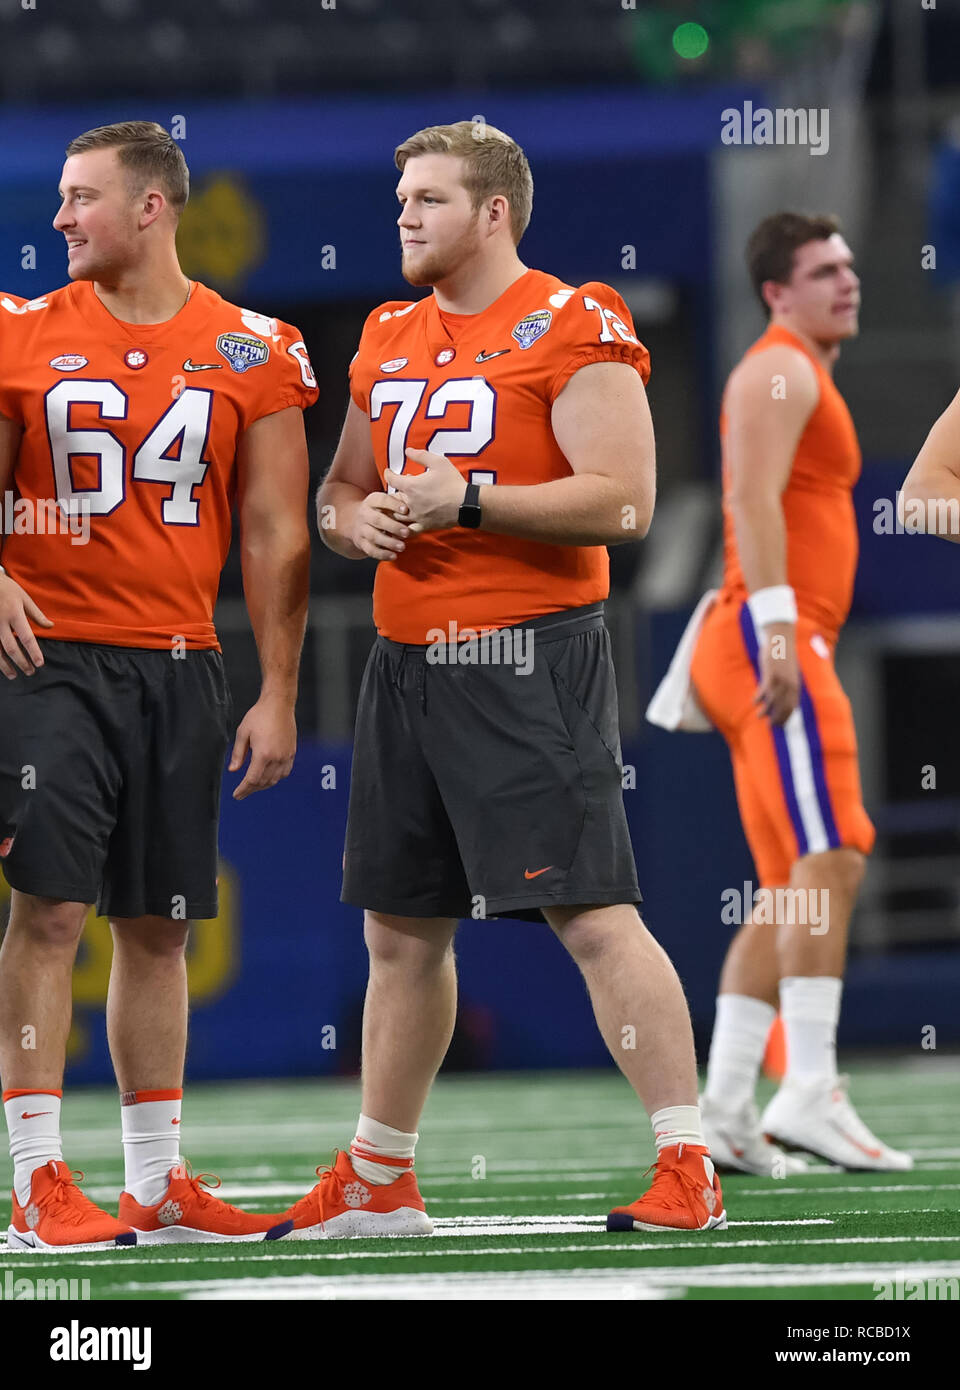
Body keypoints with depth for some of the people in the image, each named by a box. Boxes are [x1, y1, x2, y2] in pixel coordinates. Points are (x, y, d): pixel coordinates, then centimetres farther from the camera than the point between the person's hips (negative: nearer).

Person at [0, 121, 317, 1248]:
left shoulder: (251, 353, 3)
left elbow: (274, 535, 5)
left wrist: (278, 695, 1)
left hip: (180, 667, 2)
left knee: (157, 927, 9)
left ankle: (157, 1184, 17)